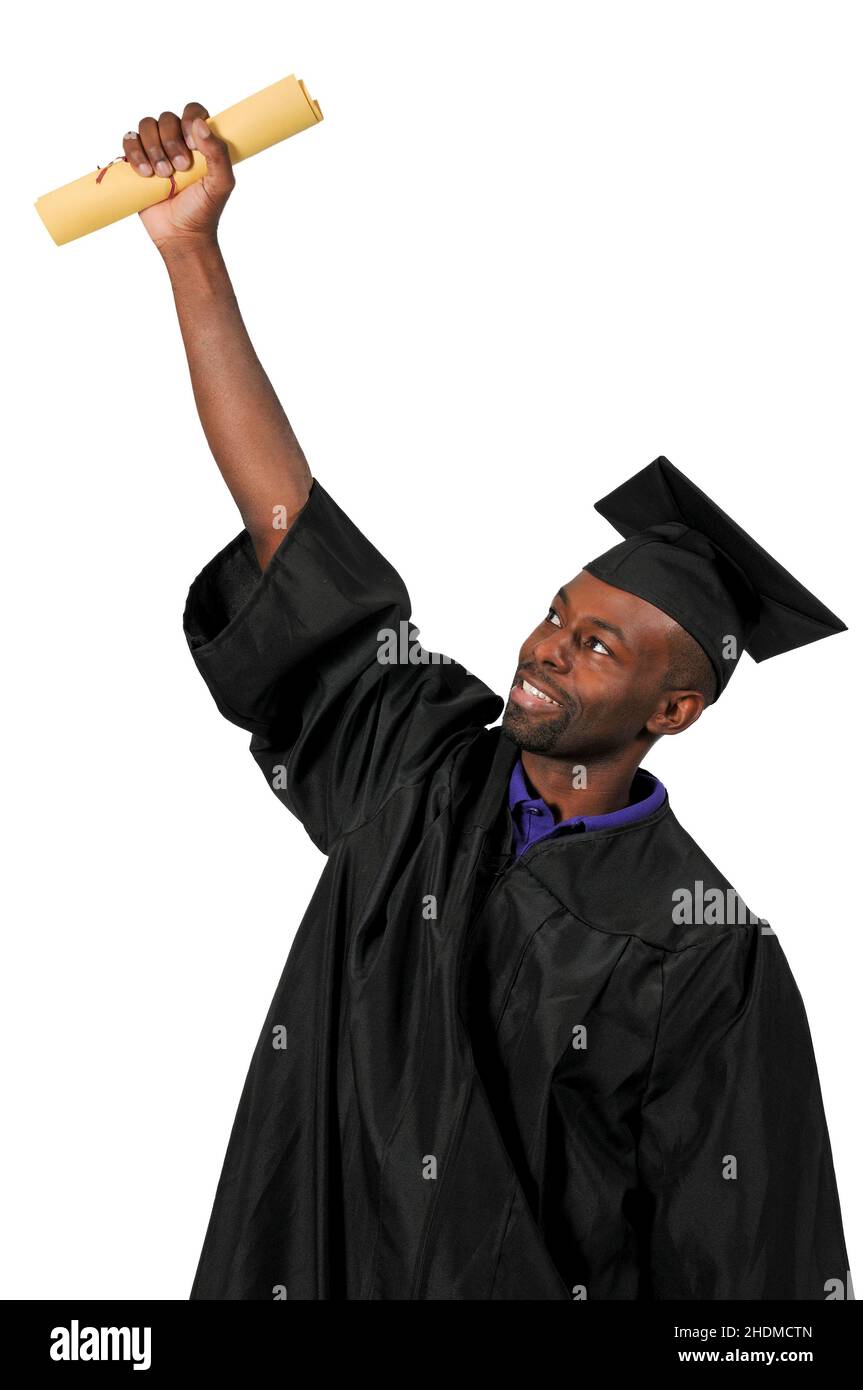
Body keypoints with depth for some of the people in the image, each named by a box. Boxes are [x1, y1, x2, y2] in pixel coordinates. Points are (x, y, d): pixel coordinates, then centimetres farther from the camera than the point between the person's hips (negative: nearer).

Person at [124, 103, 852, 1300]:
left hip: (530, 1281, -4)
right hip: (306, 1267, 4)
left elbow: (742, 1266, -12)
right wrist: (191, 247, -10)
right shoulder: (422, 767, -5)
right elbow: (284, 518, -7)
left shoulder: (703, 953, -16)